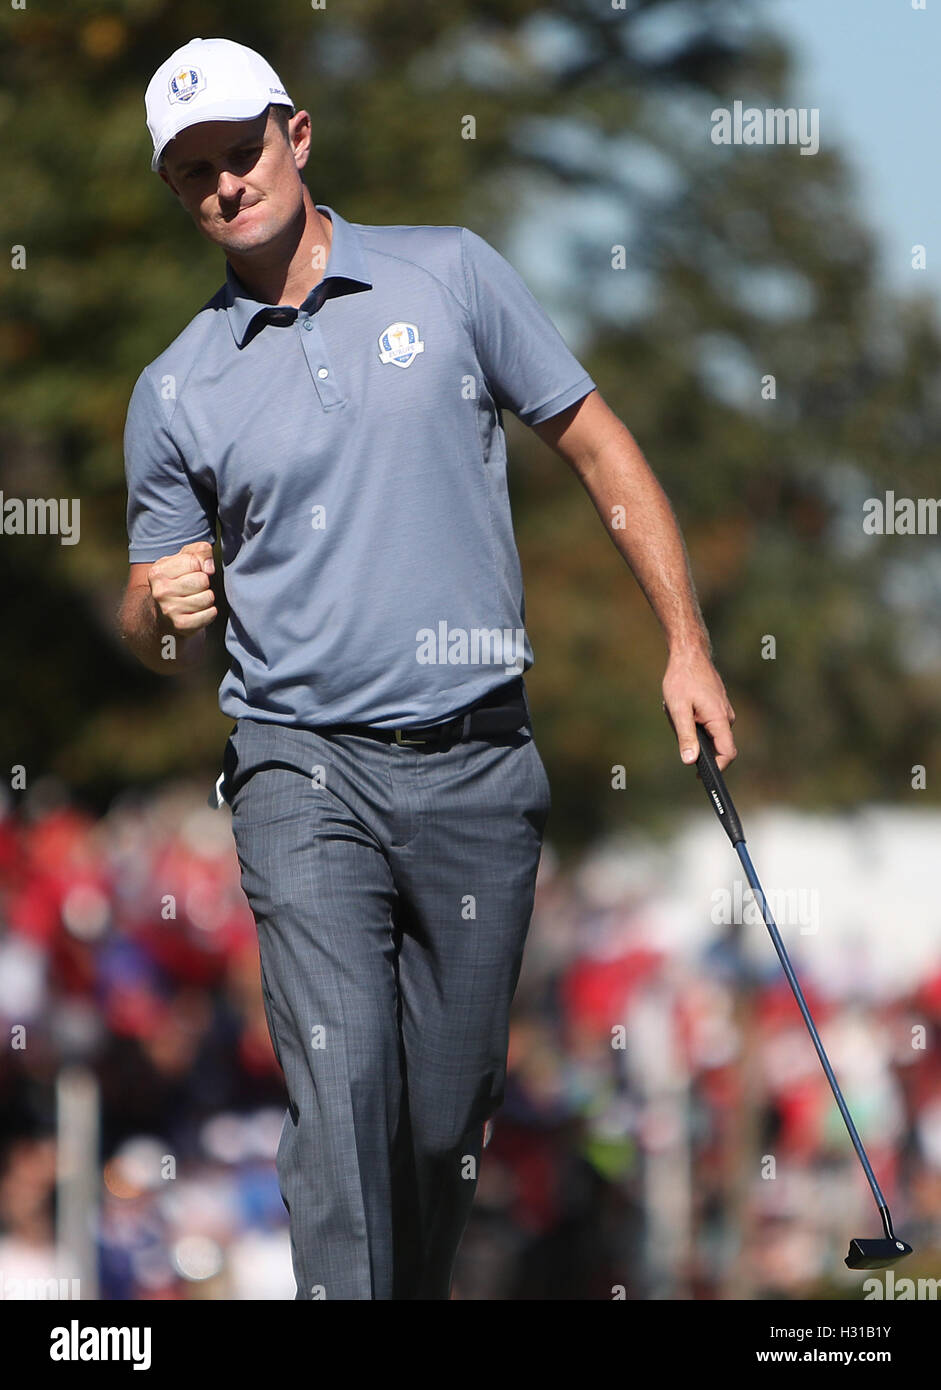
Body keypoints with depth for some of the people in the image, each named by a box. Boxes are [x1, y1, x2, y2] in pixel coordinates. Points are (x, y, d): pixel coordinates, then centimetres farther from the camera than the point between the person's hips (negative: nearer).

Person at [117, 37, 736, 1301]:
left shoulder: (453, 274, 5)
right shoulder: (175, 393, 6)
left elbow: (599, 449, 10)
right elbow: (153, 629, 15)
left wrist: (687, 646, 5)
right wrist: (164, 612, -10)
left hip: (479, 765, 1)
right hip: (306, 769, -1)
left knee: (452, 1106, 6)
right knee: (340, 1080, -18)